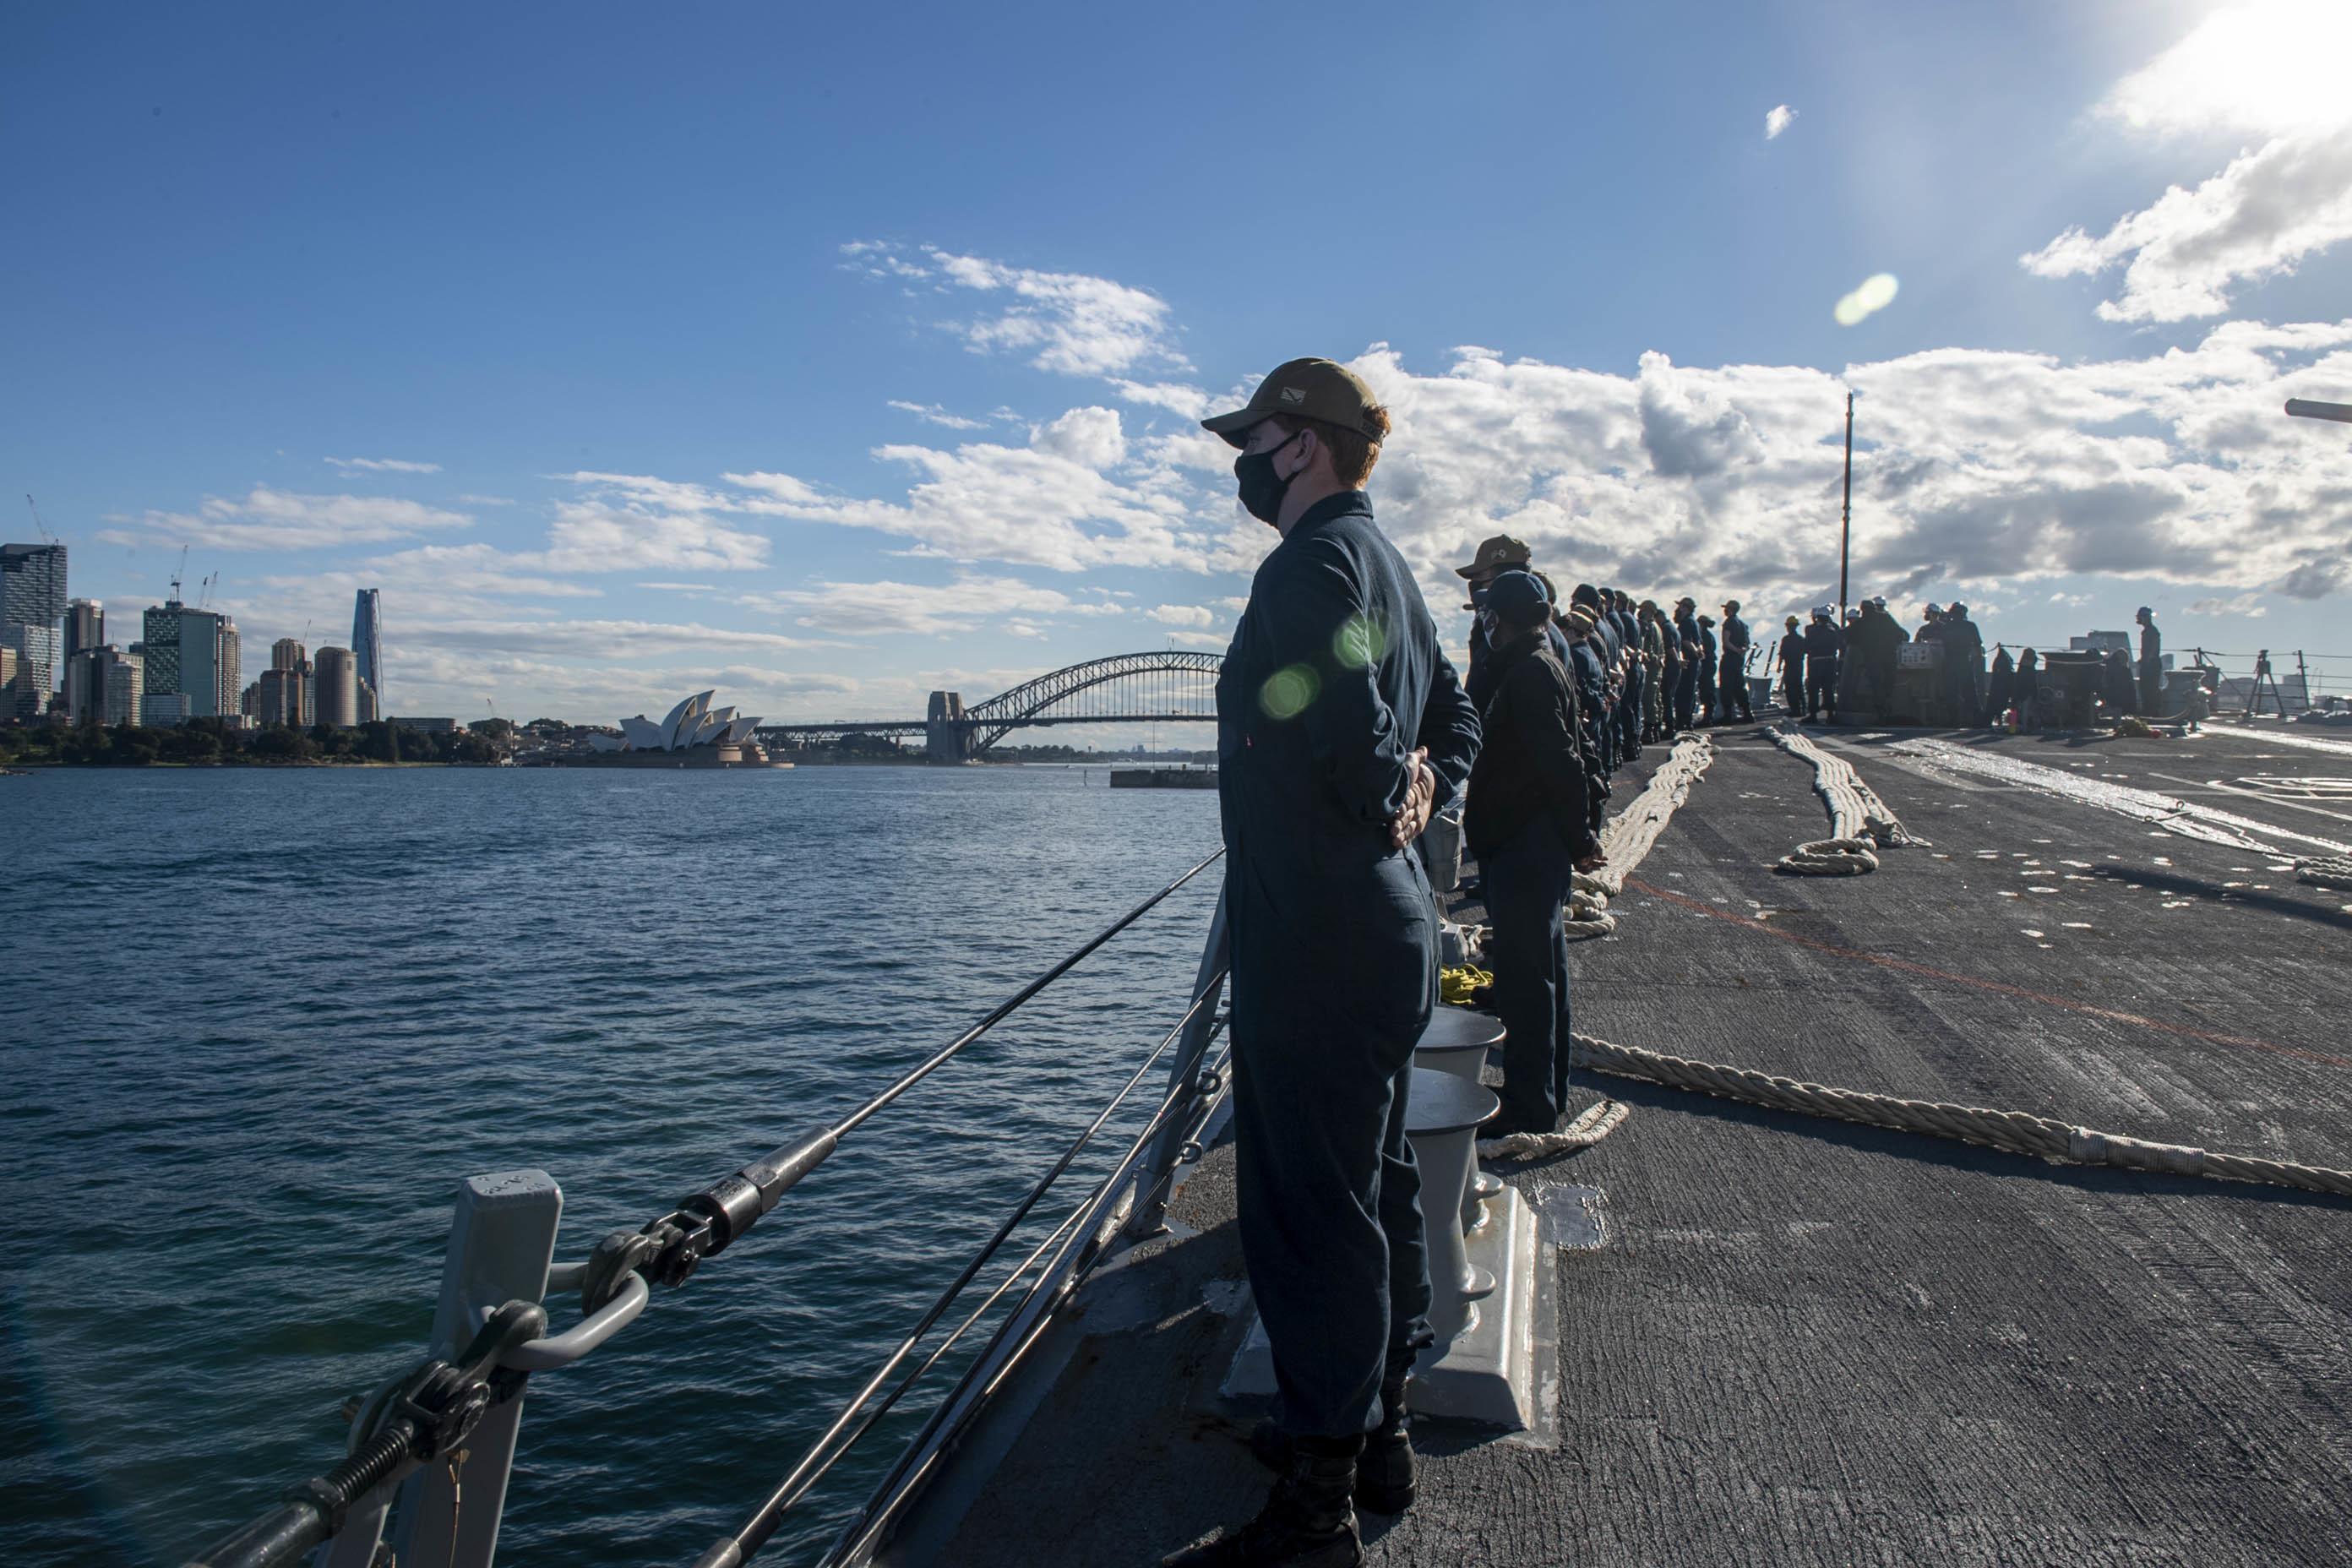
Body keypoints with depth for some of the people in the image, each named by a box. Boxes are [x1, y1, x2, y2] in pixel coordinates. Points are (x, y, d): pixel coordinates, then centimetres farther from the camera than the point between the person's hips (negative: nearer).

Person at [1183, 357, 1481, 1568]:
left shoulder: (1311, 565, -16)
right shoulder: (1383, 562, 15)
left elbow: (1348, 729, -30)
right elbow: (1454, 715, 21)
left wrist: (1384, 799, -11)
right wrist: (1421, 795, 5)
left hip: (1316, 945, -11)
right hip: (1385, 929, 11)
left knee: (1309, 1211, -1)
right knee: (1374, 1186, 19)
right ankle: (1375, 1431, 36)